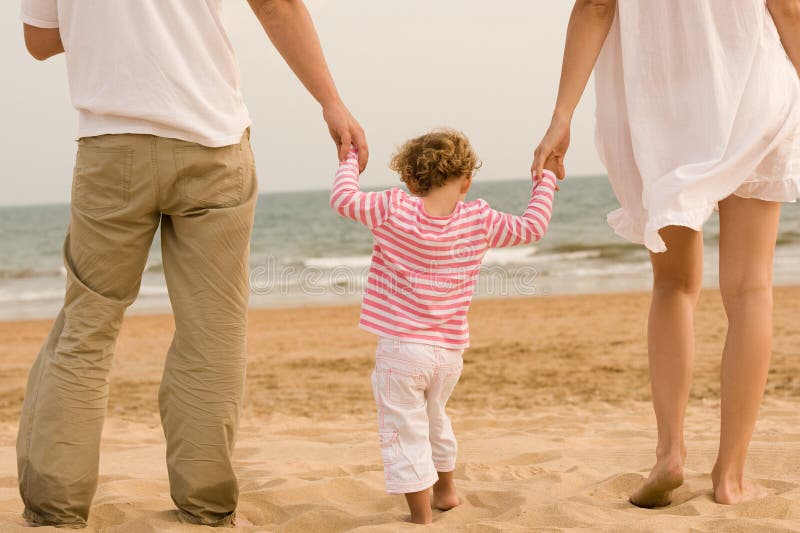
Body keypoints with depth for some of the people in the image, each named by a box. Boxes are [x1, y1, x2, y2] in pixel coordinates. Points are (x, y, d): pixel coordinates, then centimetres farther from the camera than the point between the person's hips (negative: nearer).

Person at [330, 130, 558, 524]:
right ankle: (445, 491, 47)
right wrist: (544, 181, 19)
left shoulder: (394, 210, -12)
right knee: (433, 418, 29)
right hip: (450, 352, 5)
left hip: (401, 348, -5)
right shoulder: (479, 221, -4)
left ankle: (421, 517, 1)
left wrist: (351, 161, 11)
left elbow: (343, 199, -8)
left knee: (404, 433, 2)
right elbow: (532, 227, 4)